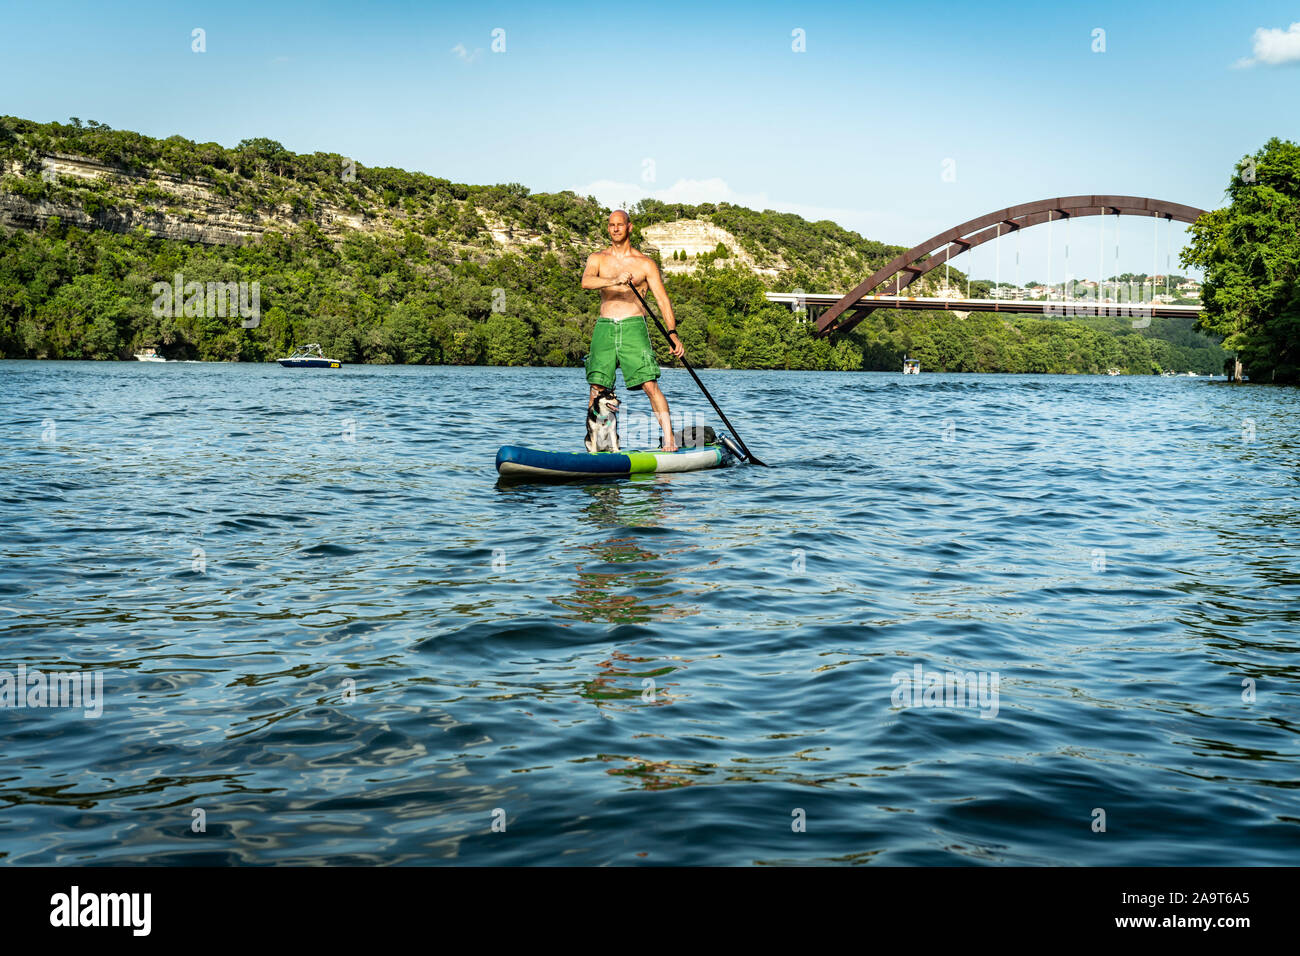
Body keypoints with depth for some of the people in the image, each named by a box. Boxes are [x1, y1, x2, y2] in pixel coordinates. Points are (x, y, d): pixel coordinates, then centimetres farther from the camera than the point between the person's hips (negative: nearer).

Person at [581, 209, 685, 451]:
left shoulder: (645, 263, 8)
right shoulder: (597, 258, 11)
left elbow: (662, 298, 3)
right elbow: (586, 281, -10)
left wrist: (672, 332, -10)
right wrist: (614, 281, -29)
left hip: (633, 326, -2)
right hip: (604, 327, 2)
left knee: (650, 385, -13)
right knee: (597, 388, -2)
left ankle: (670, 441, -14)